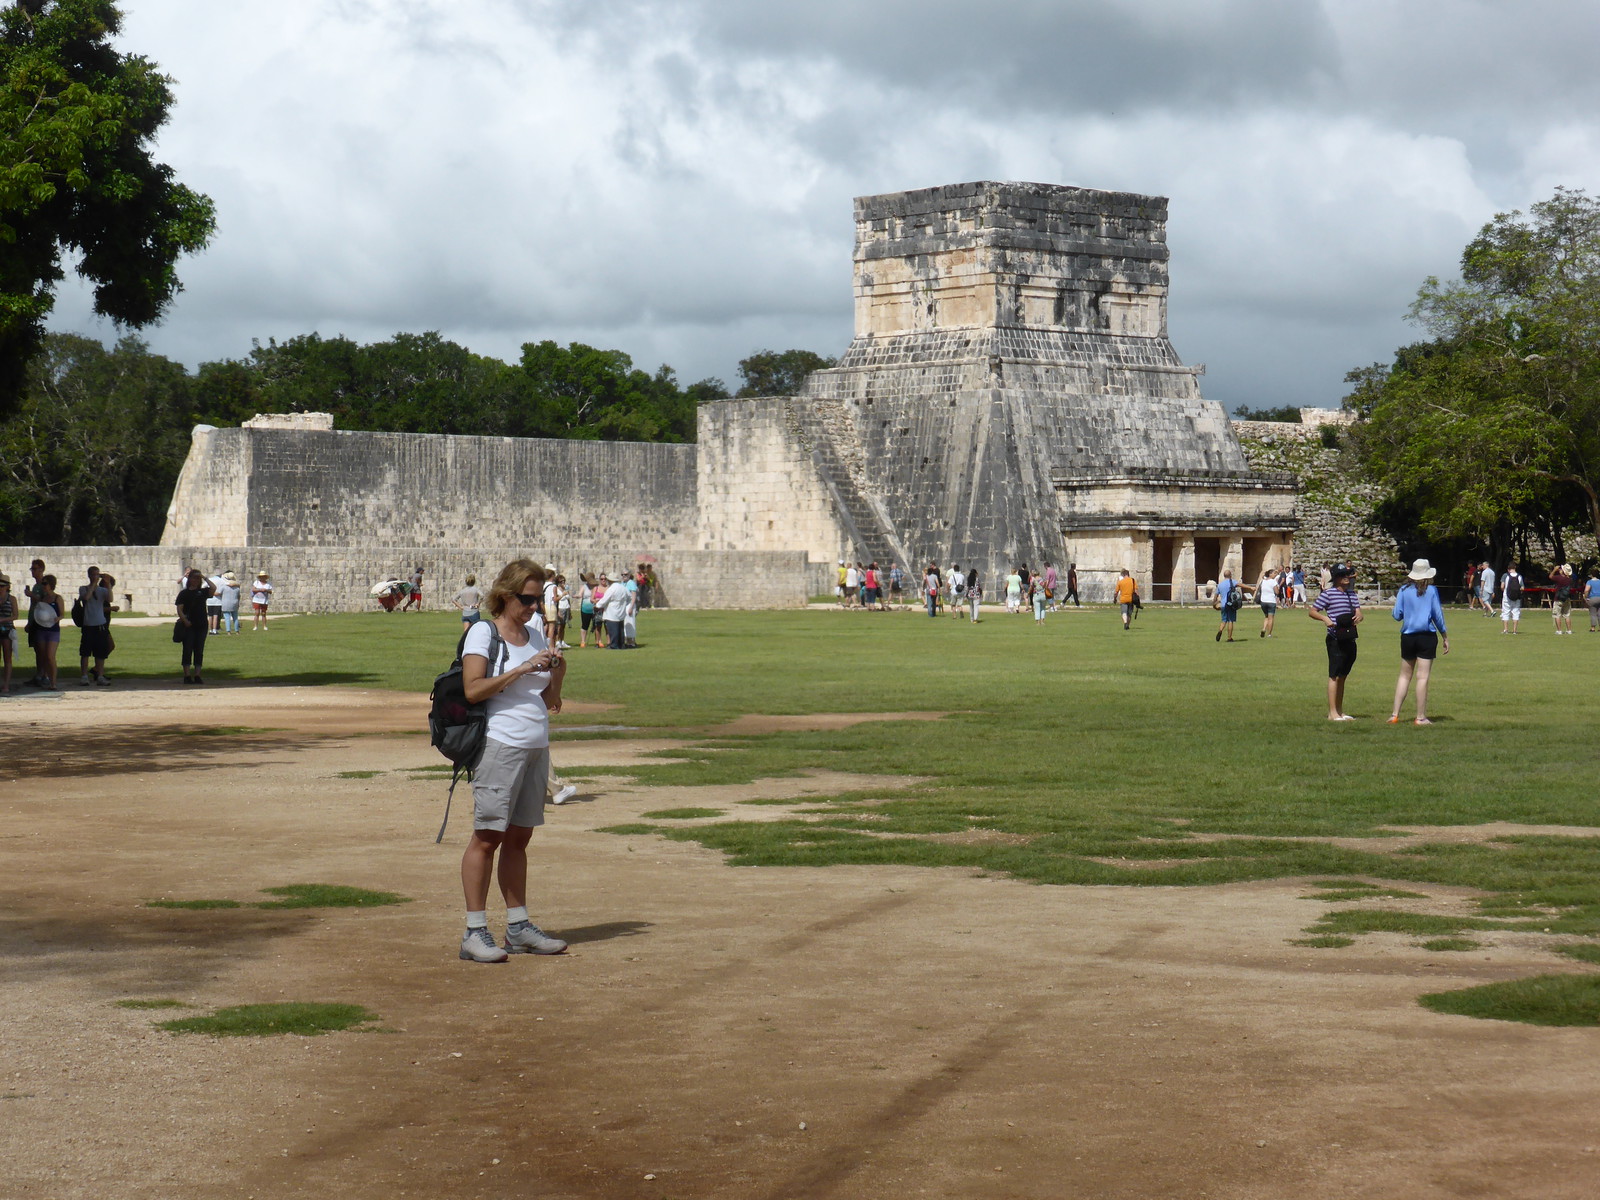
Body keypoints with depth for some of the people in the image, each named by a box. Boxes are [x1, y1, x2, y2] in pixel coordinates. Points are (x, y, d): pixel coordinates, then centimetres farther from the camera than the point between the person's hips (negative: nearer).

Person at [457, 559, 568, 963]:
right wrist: (522, 670, -19)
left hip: (537, 747, 7)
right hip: (499, 744, -7)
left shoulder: (535, 634, 17)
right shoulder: (483, 632, -3)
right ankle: (474, 932, -5)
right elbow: (473, 689, -16)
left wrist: (556, 675, -1)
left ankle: (518, 926, 14)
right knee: (488, 835, -6)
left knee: (519, 837, 10)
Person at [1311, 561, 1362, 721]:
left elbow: (1358, 612, 9)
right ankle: (1332, 713, -2)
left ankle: (1340, 711, 18)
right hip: (1336, 640, -7)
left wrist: (1358, 617, -15)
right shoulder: (1328, 593, -6)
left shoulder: (1352, 593, 14)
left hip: (1350, 640, 7)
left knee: (1342, 676, 12)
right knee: (1334, 676, -5)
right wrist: (1325, 618, -23)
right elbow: (1311, 611, -6)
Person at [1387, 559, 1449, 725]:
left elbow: (1397, 615, 1)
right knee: (1422, 677, -1)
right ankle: (1421, 717, 0)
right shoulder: (1431, 591, -4)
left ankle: (1394, 714, 8)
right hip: (1427, 637, -2)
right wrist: (1445, 637, 7)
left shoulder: (1404, 591, 0)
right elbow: (1437, 615, -2)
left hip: (1407, 637, 2)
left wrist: (1392, 610, 24)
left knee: (1405, 675, 12)